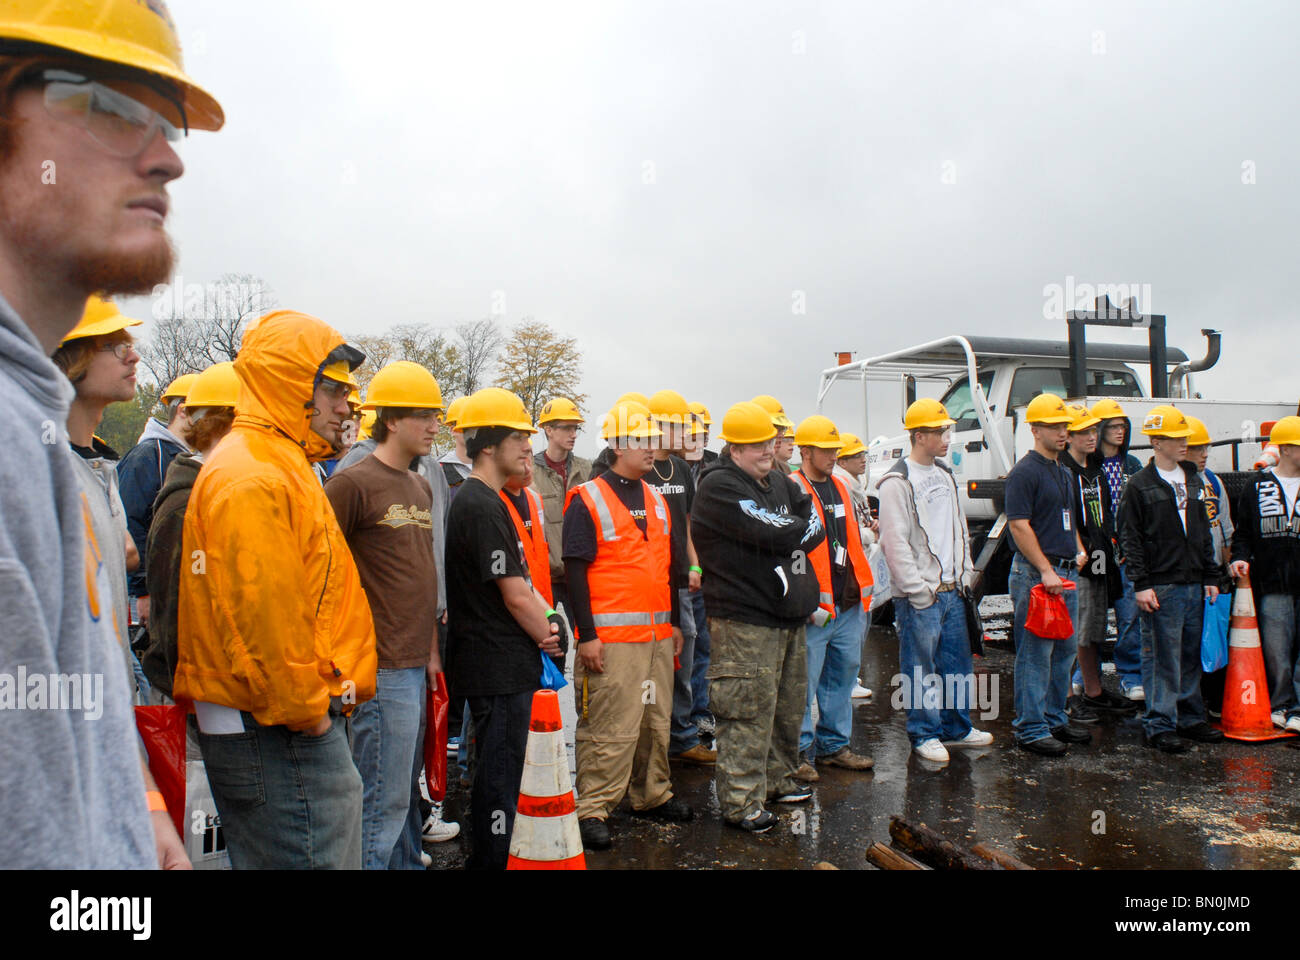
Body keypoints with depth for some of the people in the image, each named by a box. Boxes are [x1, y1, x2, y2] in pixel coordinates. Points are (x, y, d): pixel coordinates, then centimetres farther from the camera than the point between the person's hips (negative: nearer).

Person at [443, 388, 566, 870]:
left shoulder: (481, 500, 14)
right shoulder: (482, 507, -19)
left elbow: (521, 580, 15)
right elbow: (515, 596, -18)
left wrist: (548, 622, 1)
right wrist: (547, 635, -2)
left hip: (503, 664, 11)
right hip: (500, 668, -11)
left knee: (498, 771, 20)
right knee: (500, 773, 0)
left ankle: (487, 856, 33)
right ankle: (492, 858, 11)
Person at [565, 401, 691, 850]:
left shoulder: (658, 501, 15)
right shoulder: (587, 500, -6)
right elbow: (575, 571, -10)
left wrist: (676, 623, 19)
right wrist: (585, 635, -13)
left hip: (658, 633, 7)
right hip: (611, 637, -7)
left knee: (656, 720, 15)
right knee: (609, 727, -6)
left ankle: (652, 795, 31)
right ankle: (592, 810, 6)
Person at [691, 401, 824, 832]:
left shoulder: (779, 483, 17)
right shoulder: (719, 487, -13)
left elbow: (814, 527, 12)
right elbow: (775, 535, -20)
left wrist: (793, 535, -6)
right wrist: (802, 531, -2)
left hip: (789, 613, 9)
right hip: (743, 621, -9)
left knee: (789, 705, 18)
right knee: (749, 714, -6)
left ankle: (778, 780, 34)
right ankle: (742, 801, 4)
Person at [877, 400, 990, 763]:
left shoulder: (944, 474, 14)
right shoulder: (898, 482, -13)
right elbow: (894, 542, -16)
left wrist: (965, 573, 15)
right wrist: (918, 590, -16)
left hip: (951, 590, 8)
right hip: (919, 596, -8)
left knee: (958, 664, 16)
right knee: (921, 669, 2)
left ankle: (956, 728, 30)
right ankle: (924, 734, 17)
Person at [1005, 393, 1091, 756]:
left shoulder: (1064, 471, 17)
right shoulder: (1025, 472, -11)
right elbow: (1019, 525, -17)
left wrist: (1079, 549, 10)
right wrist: (1046, 571, -20)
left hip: (1065, 572, 9)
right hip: (1035, 573, -9)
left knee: (1064, 650, 15)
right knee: (1035, 654, -4)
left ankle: (1055, 718, 27)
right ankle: (1031, 729, 3)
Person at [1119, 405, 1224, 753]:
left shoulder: (1193, 480, 16)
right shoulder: (1140, 485, -4)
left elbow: (1203, 532, 20)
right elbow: (1131, 539, -8)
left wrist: (1210, 577, 15)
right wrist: (1141, 584, -13)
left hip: (1194, 585, 7)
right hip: (1161, 587, -6)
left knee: (1192, 656, 12)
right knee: (1162, 658, -3)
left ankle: (1190, 718, 23)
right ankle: (1160, 724, 4)